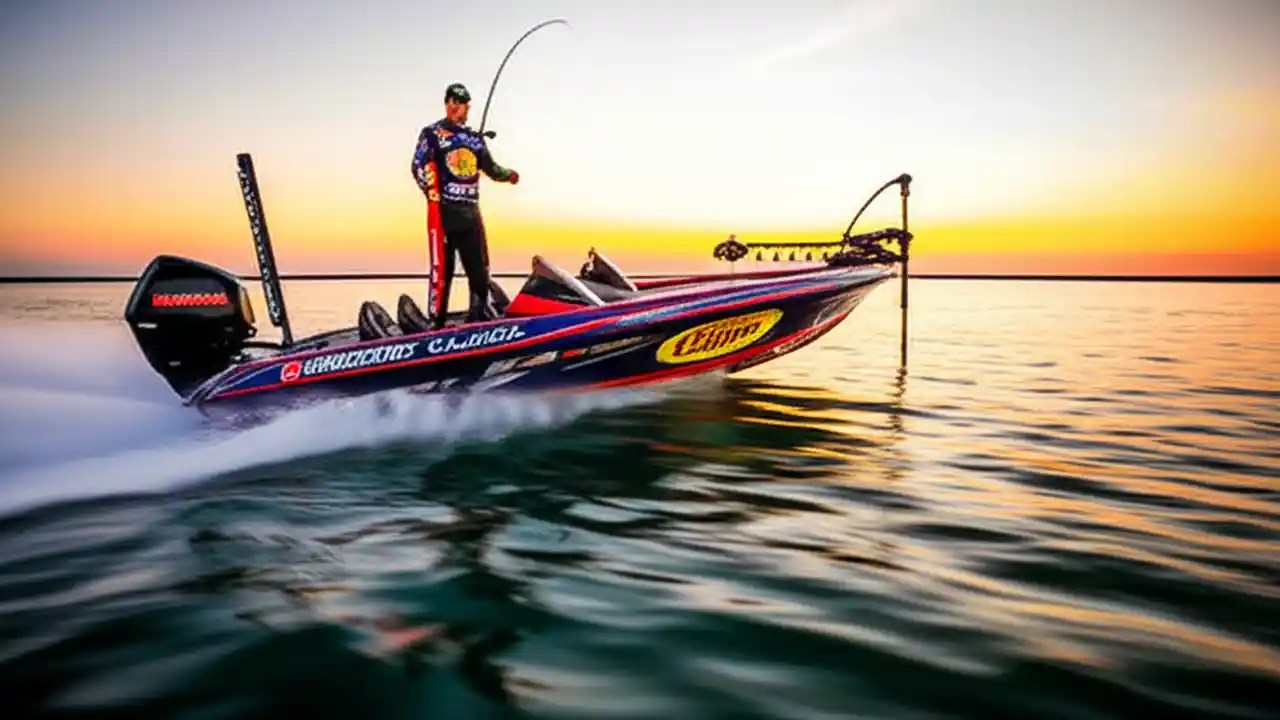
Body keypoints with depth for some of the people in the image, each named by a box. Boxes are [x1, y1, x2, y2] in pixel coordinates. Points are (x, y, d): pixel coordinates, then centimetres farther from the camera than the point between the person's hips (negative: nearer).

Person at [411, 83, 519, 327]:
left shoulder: (475, 137, 18)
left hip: (470, 209, 5)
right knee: (442, 267, -7)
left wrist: (508, 174, 14)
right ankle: (436, 321, -1)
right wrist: (433, 193, -19)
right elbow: (419, 166, -10)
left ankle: (480, 314, 19)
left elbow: (489, 166, 27)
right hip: (443, 208, -5)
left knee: (479, 266, 7)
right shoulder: (432, 133, 1)